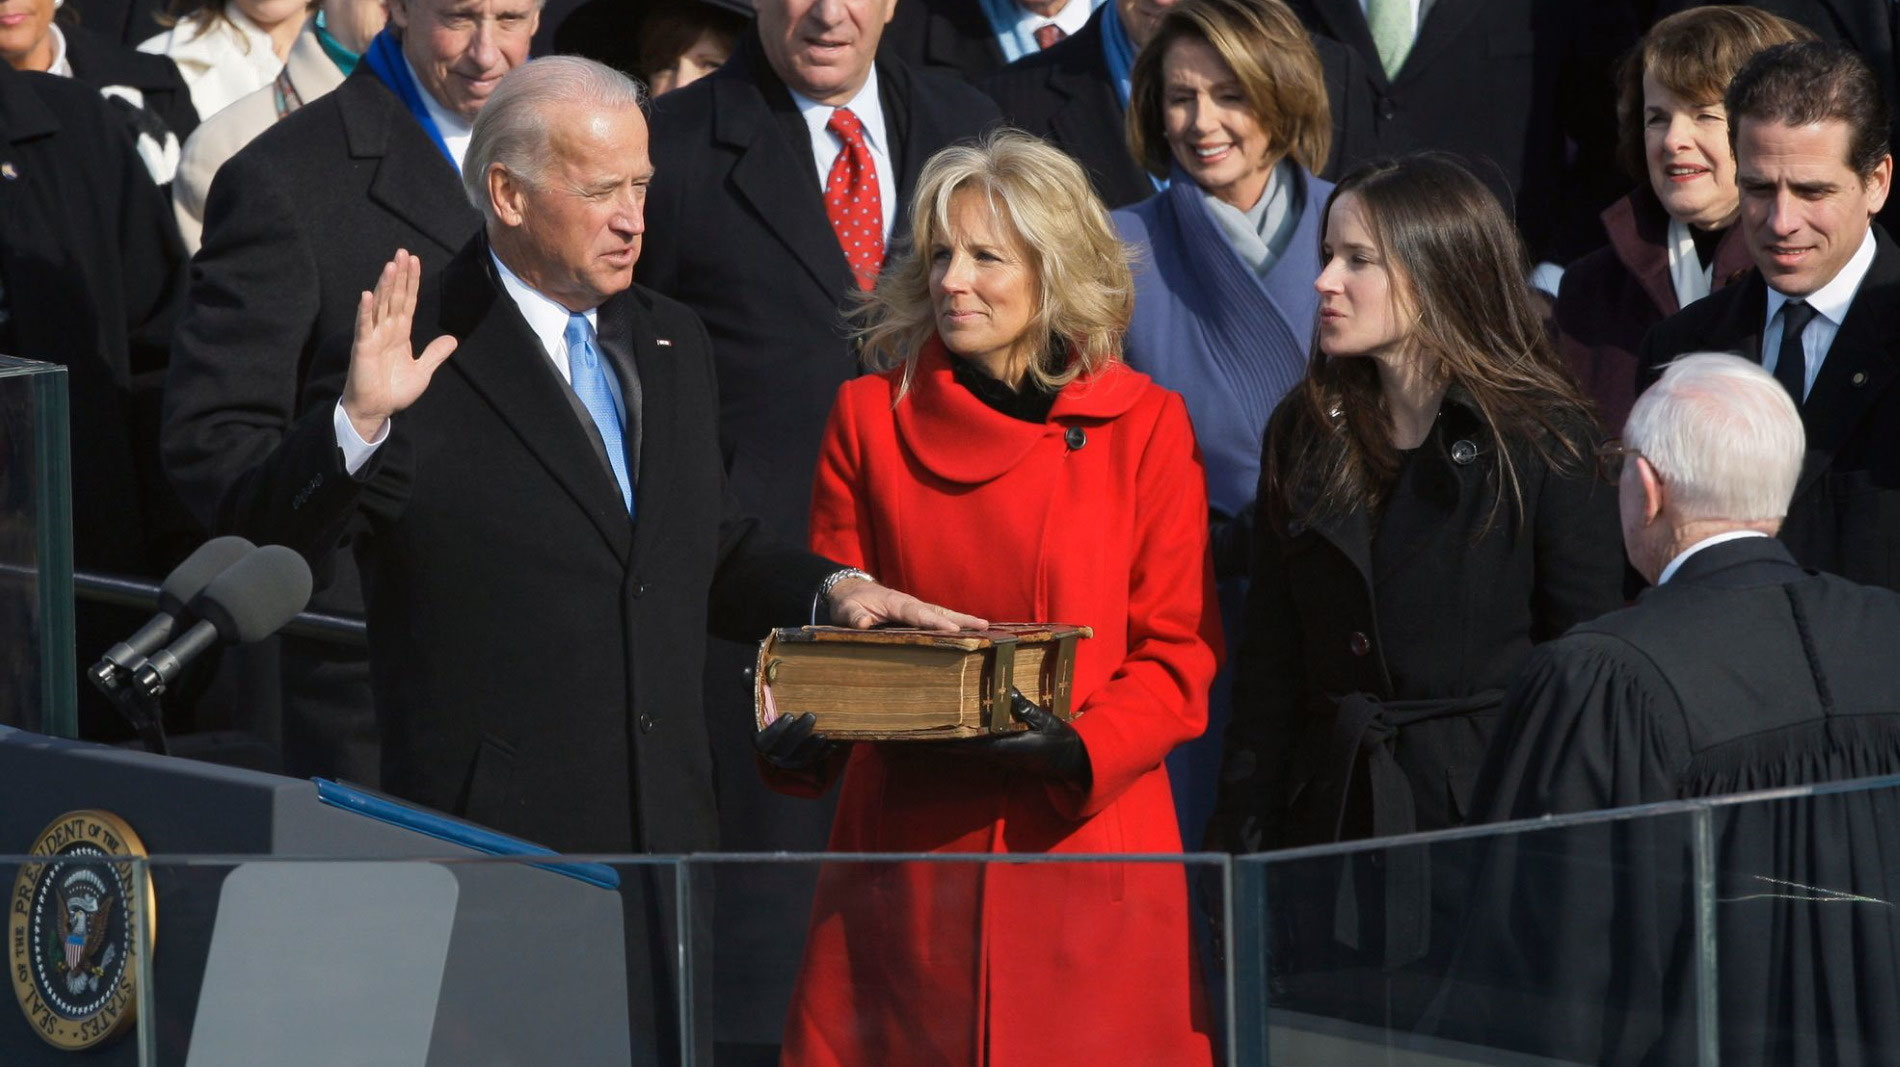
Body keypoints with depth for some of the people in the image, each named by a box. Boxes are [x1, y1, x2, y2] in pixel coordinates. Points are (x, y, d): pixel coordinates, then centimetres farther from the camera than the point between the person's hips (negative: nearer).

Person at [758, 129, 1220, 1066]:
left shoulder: (1143, 426, 2)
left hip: (1086, 835, -1)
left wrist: (1081, 745, -16)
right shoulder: (871, 415, 7)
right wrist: (797, 734, -11)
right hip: (904, 841, 1)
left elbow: (1180, 653, 2)